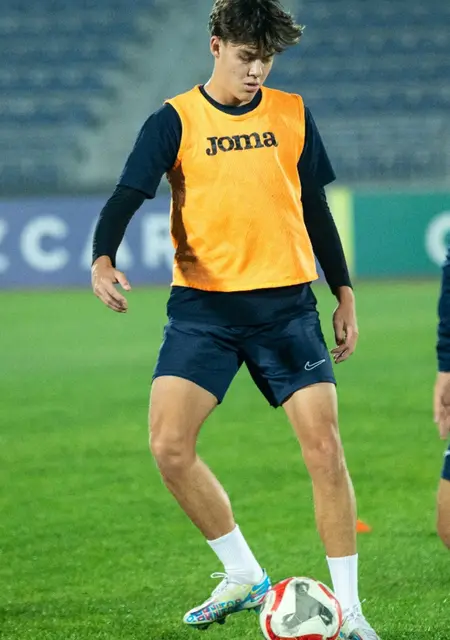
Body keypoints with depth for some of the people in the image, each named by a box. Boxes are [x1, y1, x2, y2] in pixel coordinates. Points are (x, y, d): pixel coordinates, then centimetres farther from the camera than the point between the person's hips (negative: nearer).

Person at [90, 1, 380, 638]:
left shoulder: (292, 115, 8)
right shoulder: (175, 121, 0)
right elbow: (128, 195, -10)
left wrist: (345, 294, 15)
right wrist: (103, 258, -30)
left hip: (286, 303, 1)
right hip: (202, 304, -1)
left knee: (324, 447, -8)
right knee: (169, 446, -12)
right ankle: (243, 577, 9)